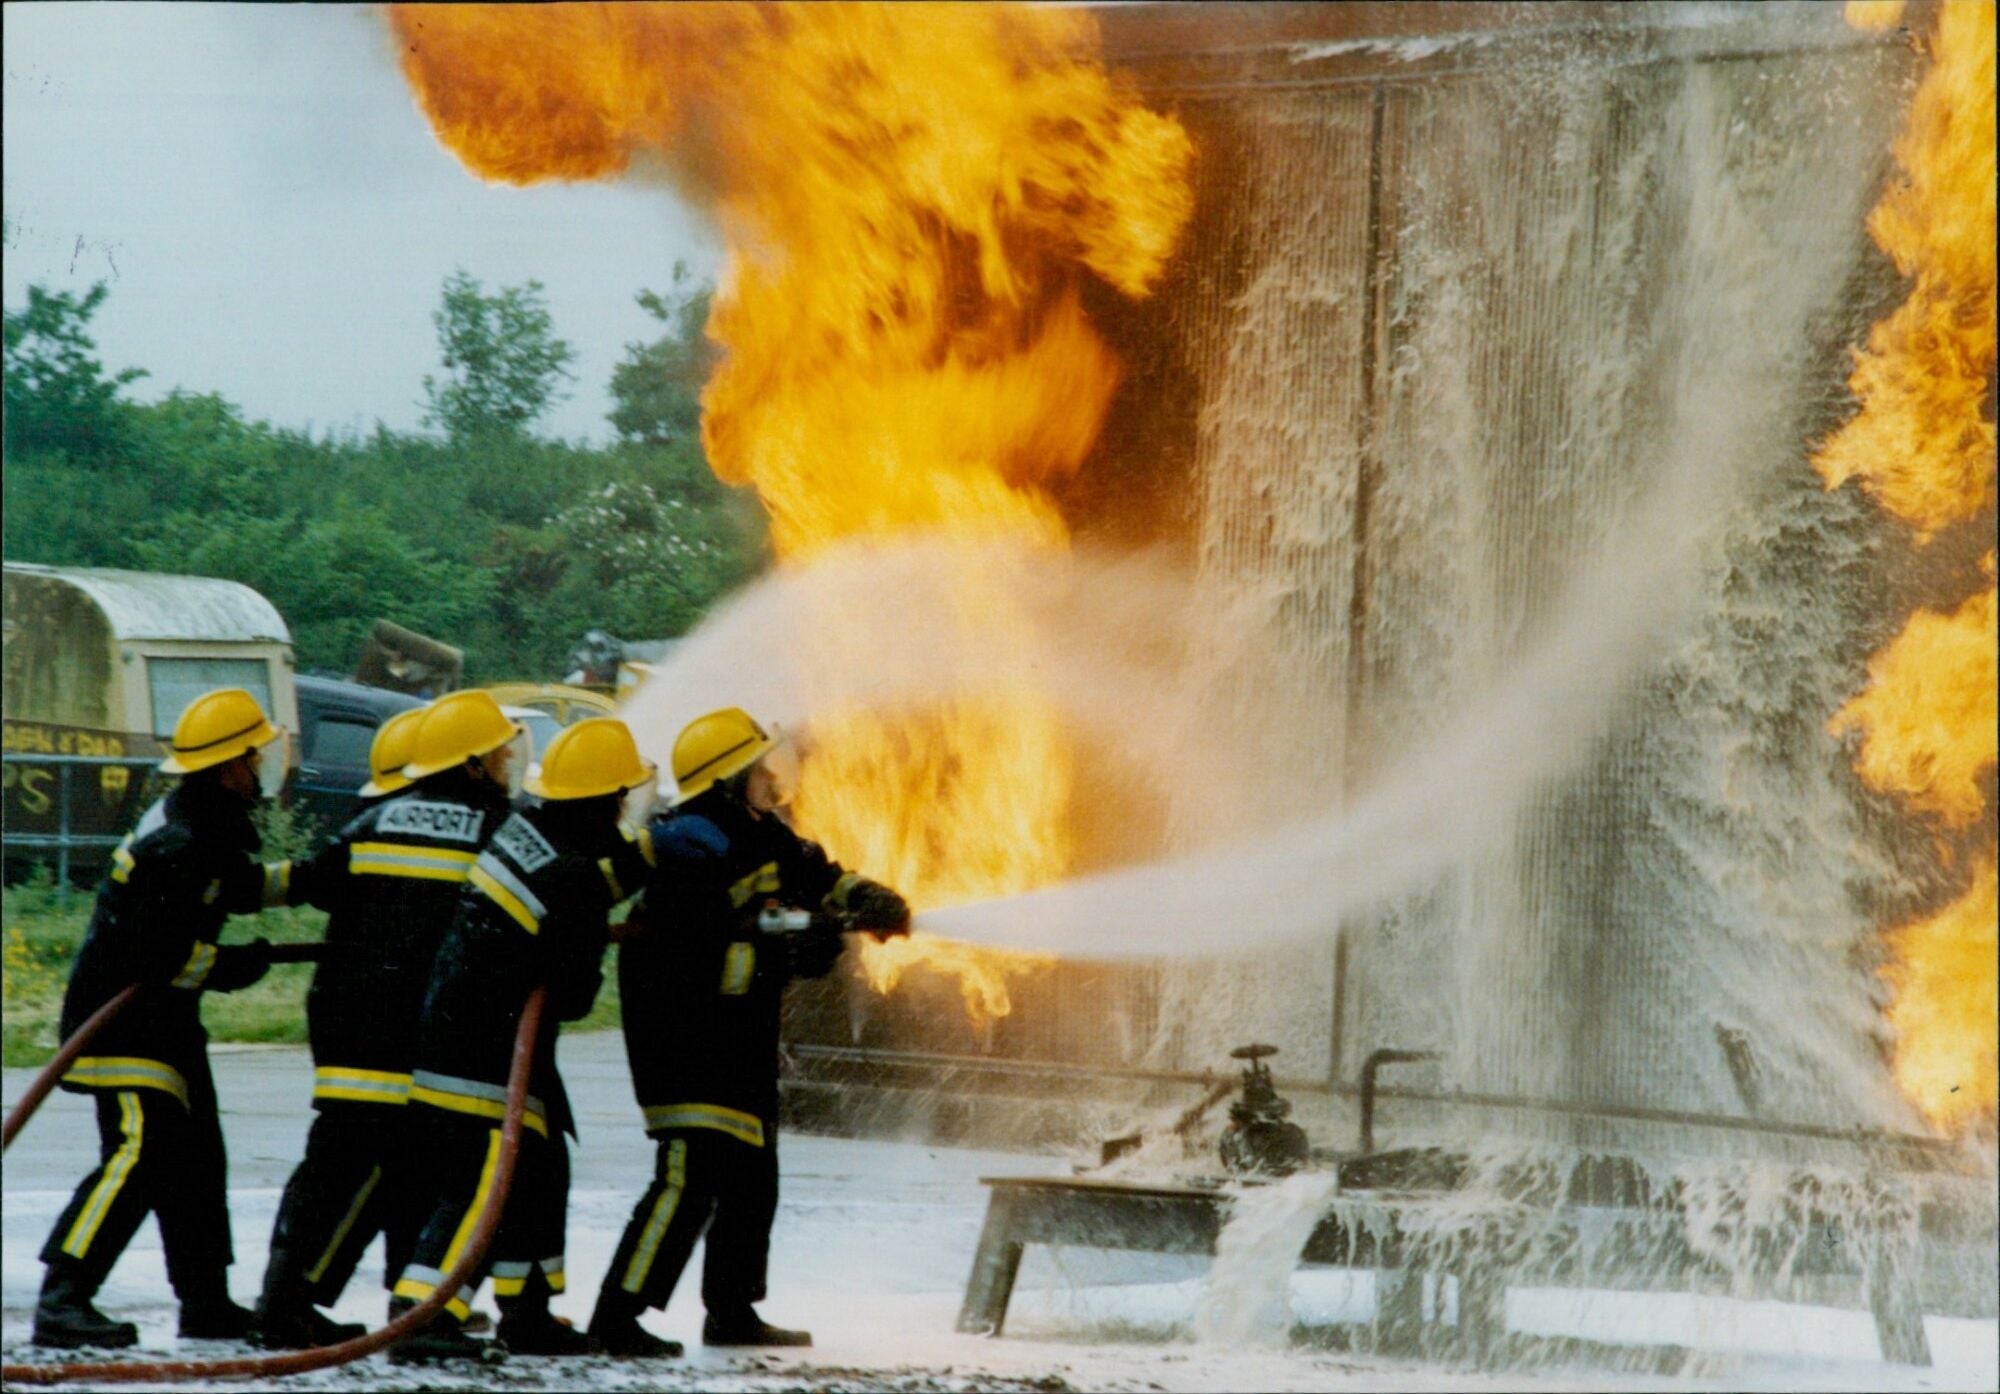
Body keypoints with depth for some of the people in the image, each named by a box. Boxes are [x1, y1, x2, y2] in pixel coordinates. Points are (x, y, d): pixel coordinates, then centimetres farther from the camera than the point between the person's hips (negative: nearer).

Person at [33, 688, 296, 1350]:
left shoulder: (213, 826, 8)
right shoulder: (177, 846, -24)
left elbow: (238, 886, 27)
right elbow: (161, 955, -28)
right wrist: (232, 967, -14)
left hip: (164, 1019, 11)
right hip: (121, 1016, -11)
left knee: (194, 1158, 15)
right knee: (140, 1153, -20)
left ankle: (206, 1301, 25)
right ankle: (61, 1300, -24)